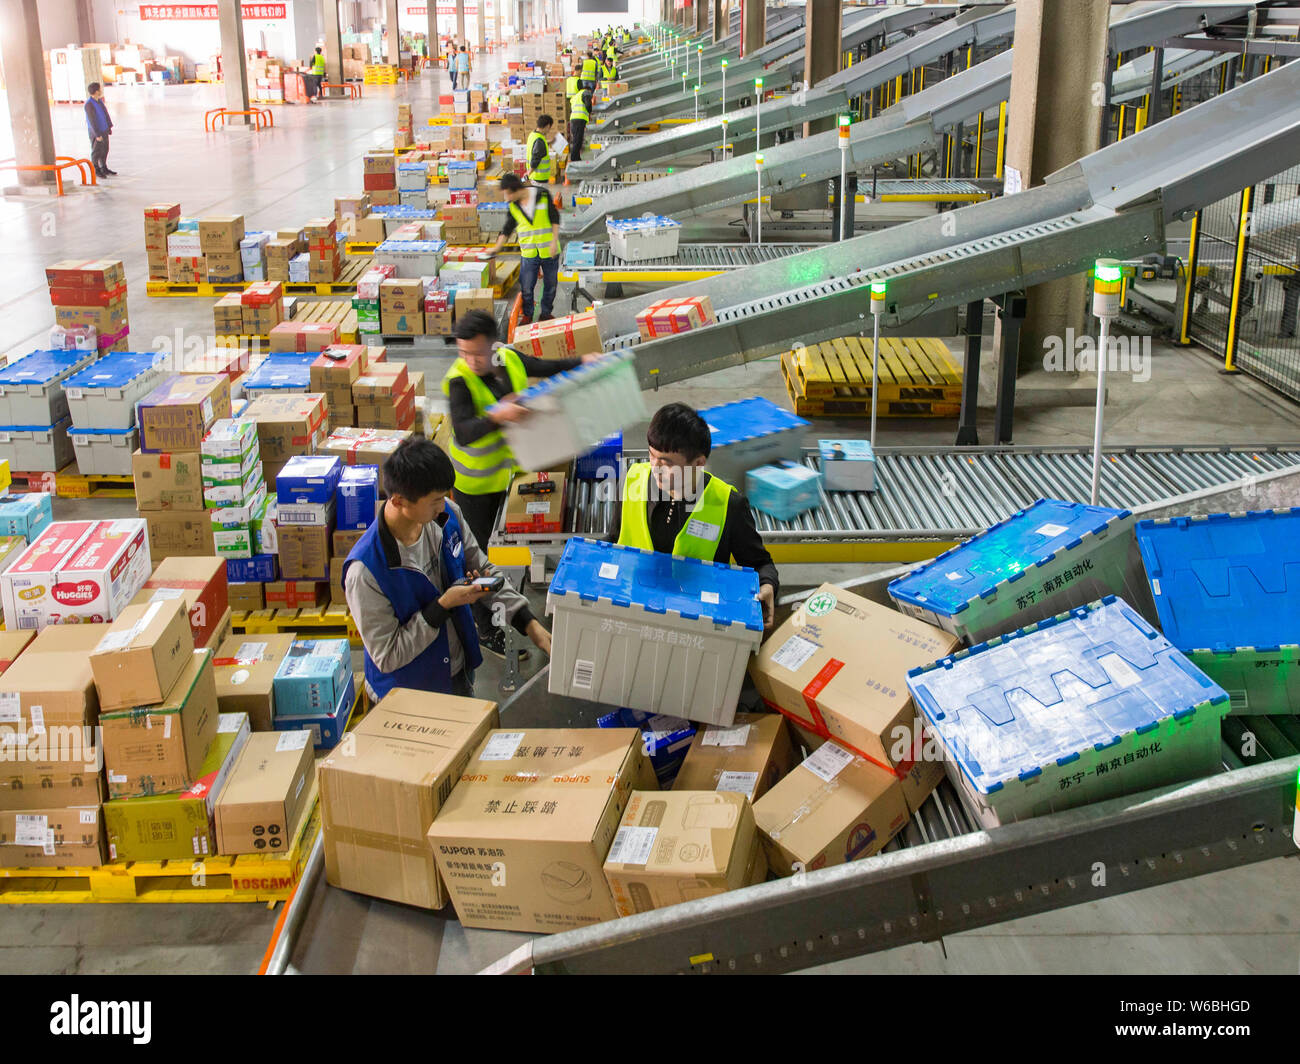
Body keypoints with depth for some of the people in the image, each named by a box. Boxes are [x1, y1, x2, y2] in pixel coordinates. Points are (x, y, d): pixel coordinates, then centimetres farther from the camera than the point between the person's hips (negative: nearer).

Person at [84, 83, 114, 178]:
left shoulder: (99, 100, 4)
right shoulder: (89, 104, -21)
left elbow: (106, 114, 13)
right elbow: (92, 121, -21)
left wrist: (109, 127, 14)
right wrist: (98, 134, -20)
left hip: (104, 130, 8)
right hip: (96, 132, -8)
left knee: (105, 150, 16)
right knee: (96, 152, 5)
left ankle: (104, 168, 28)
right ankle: (96, 170, 17)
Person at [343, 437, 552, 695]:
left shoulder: (447, 515, -14)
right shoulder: (365, 572, -33)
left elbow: (483, 571, 2)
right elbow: (386, 657, -25)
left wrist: (529, 624, -7)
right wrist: (443, 606, -30)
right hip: (407, 696, -6)